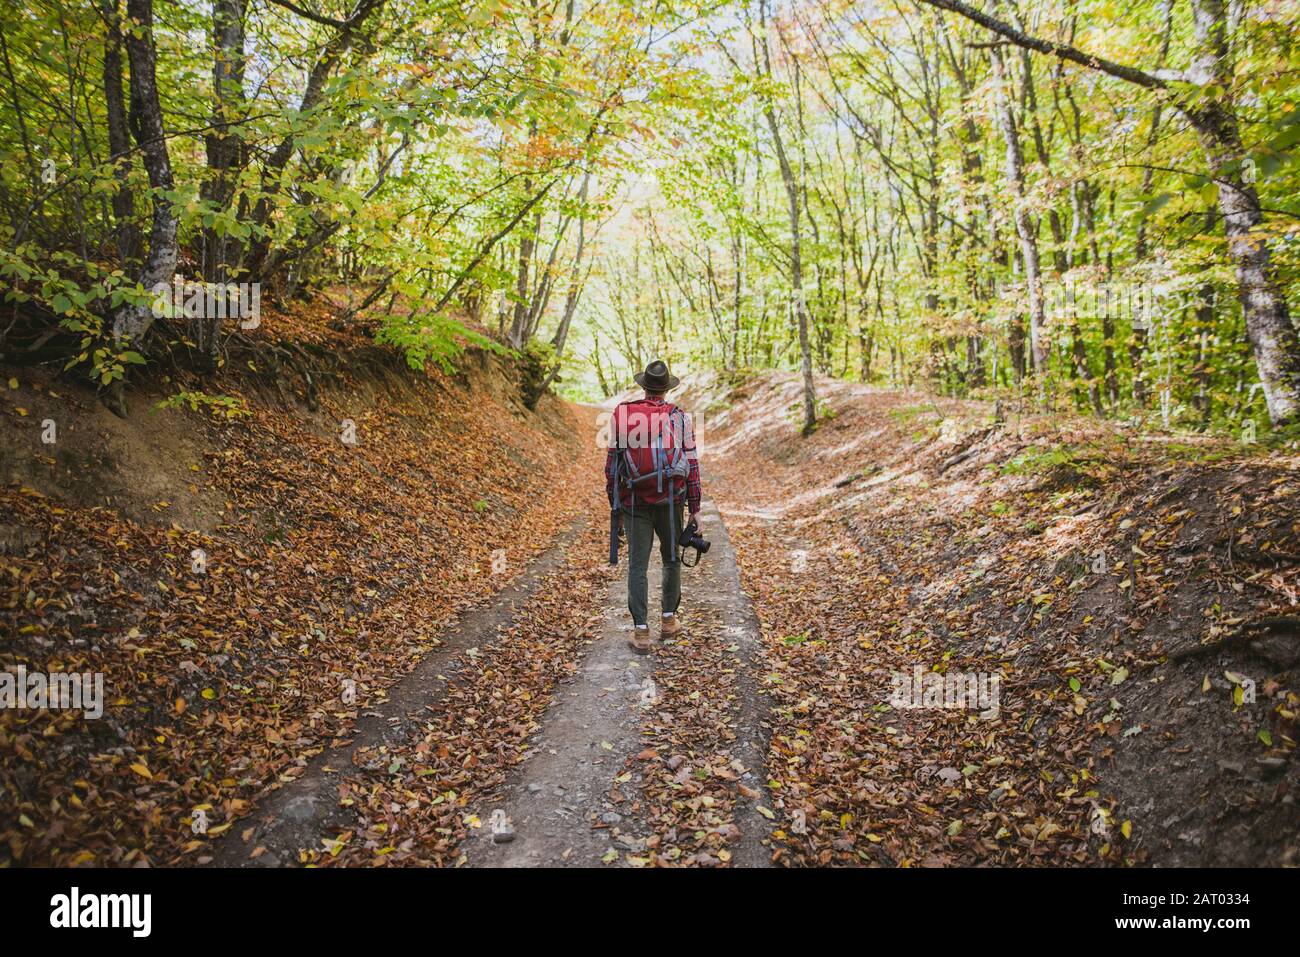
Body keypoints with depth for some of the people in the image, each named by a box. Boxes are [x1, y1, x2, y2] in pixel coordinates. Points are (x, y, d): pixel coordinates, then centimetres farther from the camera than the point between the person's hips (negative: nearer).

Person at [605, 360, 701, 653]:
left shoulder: (622, 414, 0)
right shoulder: (680, 418, -1)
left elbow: (612, 463, 1)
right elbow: (691, 465, -1)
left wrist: (614, 505, 9)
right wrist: (695, 508, 5)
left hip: (634, 502, 0)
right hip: (670, 502, 0)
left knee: (638, 565, 4)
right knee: (672, 559, 19)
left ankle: (641, 632, 0)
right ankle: (668, 619, 27)